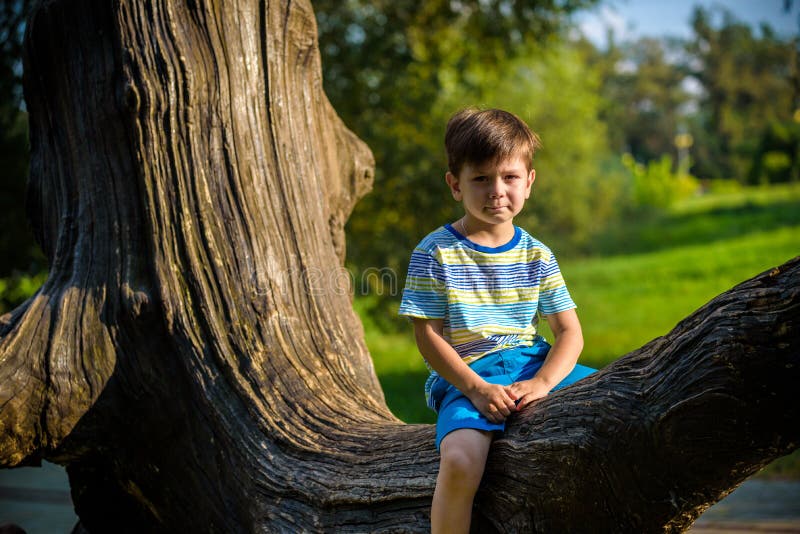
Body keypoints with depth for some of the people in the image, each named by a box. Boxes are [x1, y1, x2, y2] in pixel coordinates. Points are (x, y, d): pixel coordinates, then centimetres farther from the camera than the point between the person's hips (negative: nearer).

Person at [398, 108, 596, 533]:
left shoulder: (536, 256, 11)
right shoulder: (435, 253, 0)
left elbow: (569, 331, 7)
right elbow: (428, 336, -4)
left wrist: (542, 382, -13)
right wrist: (477, 388, -17)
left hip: (531, 366, 4)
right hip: (465, 377, -4)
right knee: (460, 462, -34)